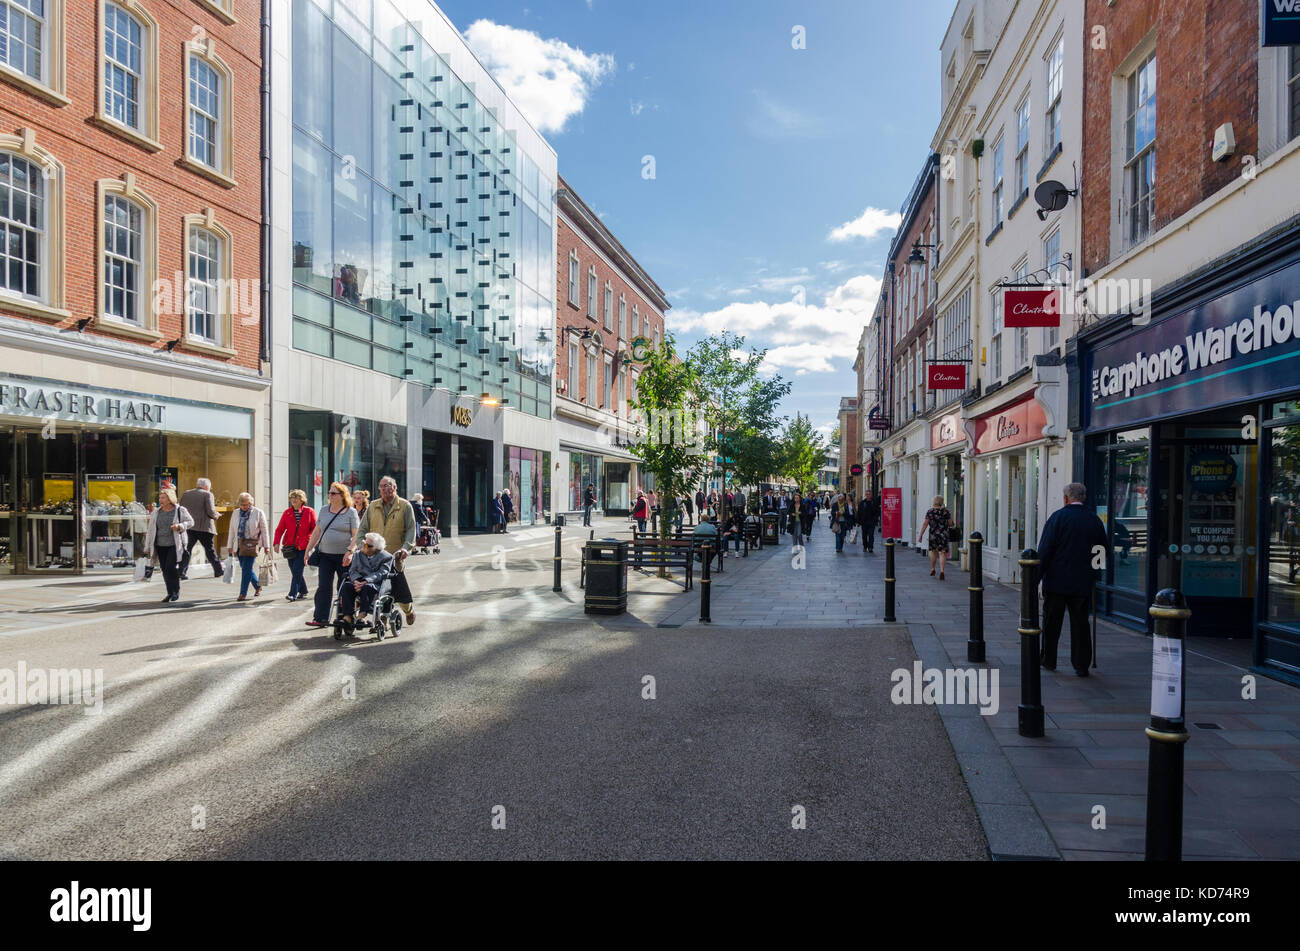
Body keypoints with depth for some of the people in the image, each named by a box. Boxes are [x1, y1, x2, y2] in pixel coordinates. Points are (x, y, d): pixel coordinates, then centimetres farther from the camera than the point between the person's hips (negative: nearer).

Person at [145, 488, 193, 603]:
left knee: (171, 567, -14)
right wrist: (147, 547, 9)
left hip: (175, 545, -4)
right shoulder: (156, 512, 8)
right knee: (165, 570, 5)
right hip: (160, 546, 4)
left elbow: (190, 522, 2)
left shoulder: (180, 510, -2)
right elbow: (150, 530, 10)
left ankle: (176, 591, 2)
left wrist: (179, 526, -18)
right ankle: (170, 593, 16)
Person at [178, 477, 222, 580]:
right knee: (210, 549, 7)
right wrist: (216, 515, 6)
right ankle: (218, 571, 13)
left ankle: (182, 572, -4)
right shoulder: (208, 495, -4)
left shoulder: (186, 494, 11)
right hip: (204, 527, -3)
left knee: (186, 550, 5)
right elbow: (210, 511, -13)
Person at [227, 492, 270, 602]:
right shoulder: (235, 513, 11)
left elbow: (264, 530, -1)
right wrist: (230, 545, 14)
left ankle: (243, 594, -4)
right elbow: (232, 530, 15)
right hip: (239, 544, 5)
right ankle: (257, 586, 29)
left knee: (246, 569, -9)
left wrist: (266, 546, -3)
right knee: (245, 568, 8)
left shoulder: (258, 513, -2)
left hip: (251, 544, -5)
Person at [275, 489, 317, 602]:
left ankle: (293, 594, -10)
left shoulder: (309, 511, 0)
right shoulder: (287, 513, 6)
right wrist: (277, 543, -10)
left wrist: (308, 540, -9)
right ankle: (303, 591, 25)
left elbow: (315, 528, 3)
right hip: (290, 547, 4)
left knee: (297, 571, -11)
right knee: (295, 571, 9)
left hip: (303, 547, -3)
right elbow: (280, 529, 3)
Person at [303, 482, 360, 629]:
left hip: (344, 556, -4)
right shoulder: (324, 510, 12)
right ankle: (320, 618, -2)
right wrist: (308, 549, 12)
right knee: (323, 587, -3)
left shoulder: (351, 512, -3)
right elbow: (317, 531, 16)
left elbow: (356, 535, -9)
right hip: (325, 555, 4)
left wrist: (350, 552, -20)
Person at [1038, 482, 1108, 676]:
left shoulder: (1058, 517, -10)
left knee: (1051, 622, 8)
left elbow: (1045, 550, -12)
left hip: (1057, 580, -4)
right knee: (1080, 623, 9)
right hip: (1083, 582, 4)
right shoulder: (1095, 520, 4)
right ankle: (1082, 665, 9)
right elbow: (1102, 550, 11)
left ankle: (1048, 659, 18)